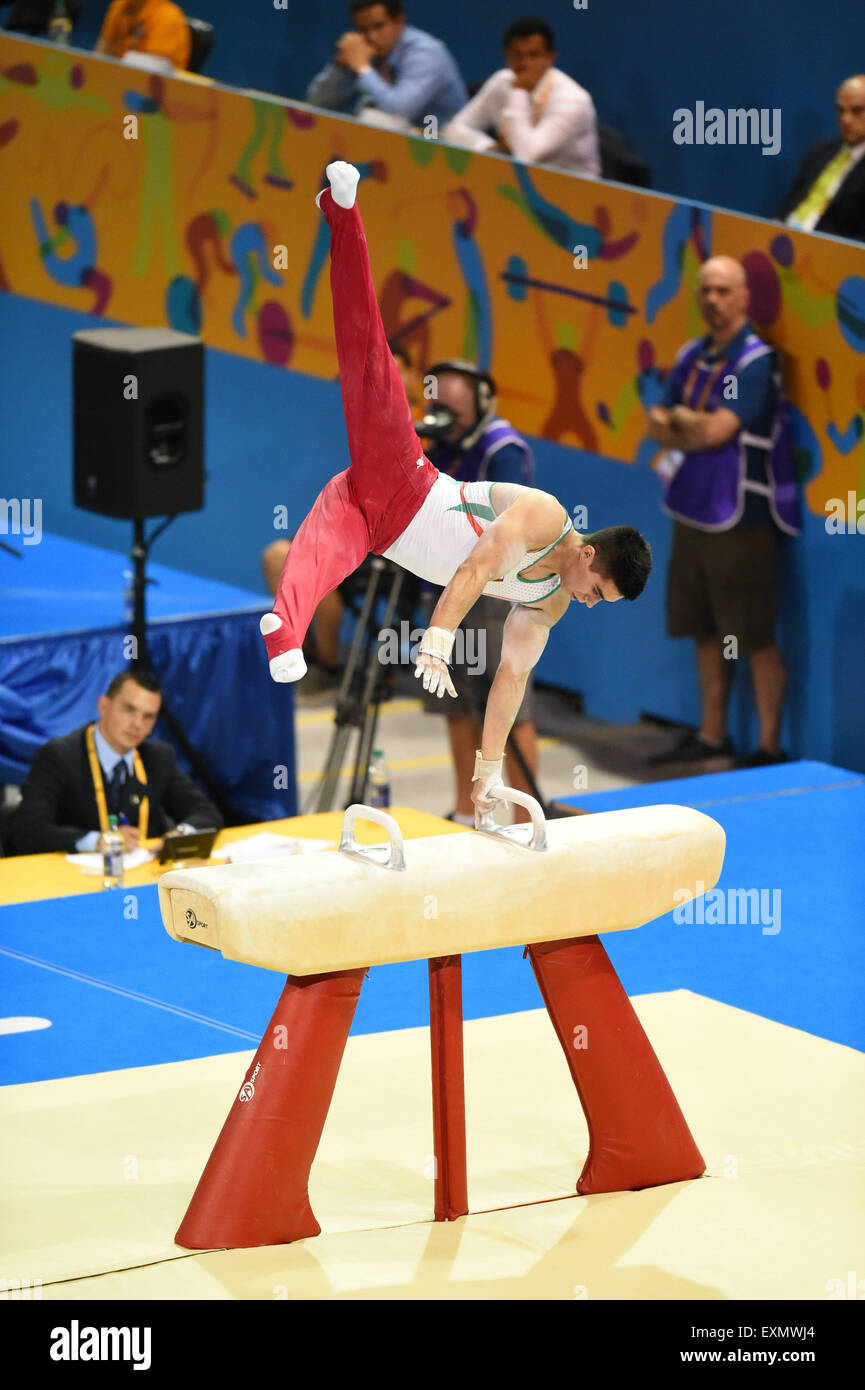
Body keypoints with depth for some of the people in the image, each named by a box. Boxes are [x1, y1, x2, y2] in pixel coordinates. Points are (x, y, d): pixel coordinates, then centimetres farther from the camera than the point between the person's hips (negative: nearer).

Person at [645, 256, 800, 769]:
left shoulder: (757, 362, -13)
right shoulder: (693, 356, 10)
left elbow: (719, 429, -20)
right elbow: (658, 424, 9)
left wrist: (678, 421, -1)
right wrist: (696, 428, -10)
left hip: (741, 520, -7)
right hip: (693, 512, 7)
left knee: (757, 639, -3)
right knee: (707, 631, 15)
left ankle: (770, 747, 3)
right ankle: (712, 735, 26)